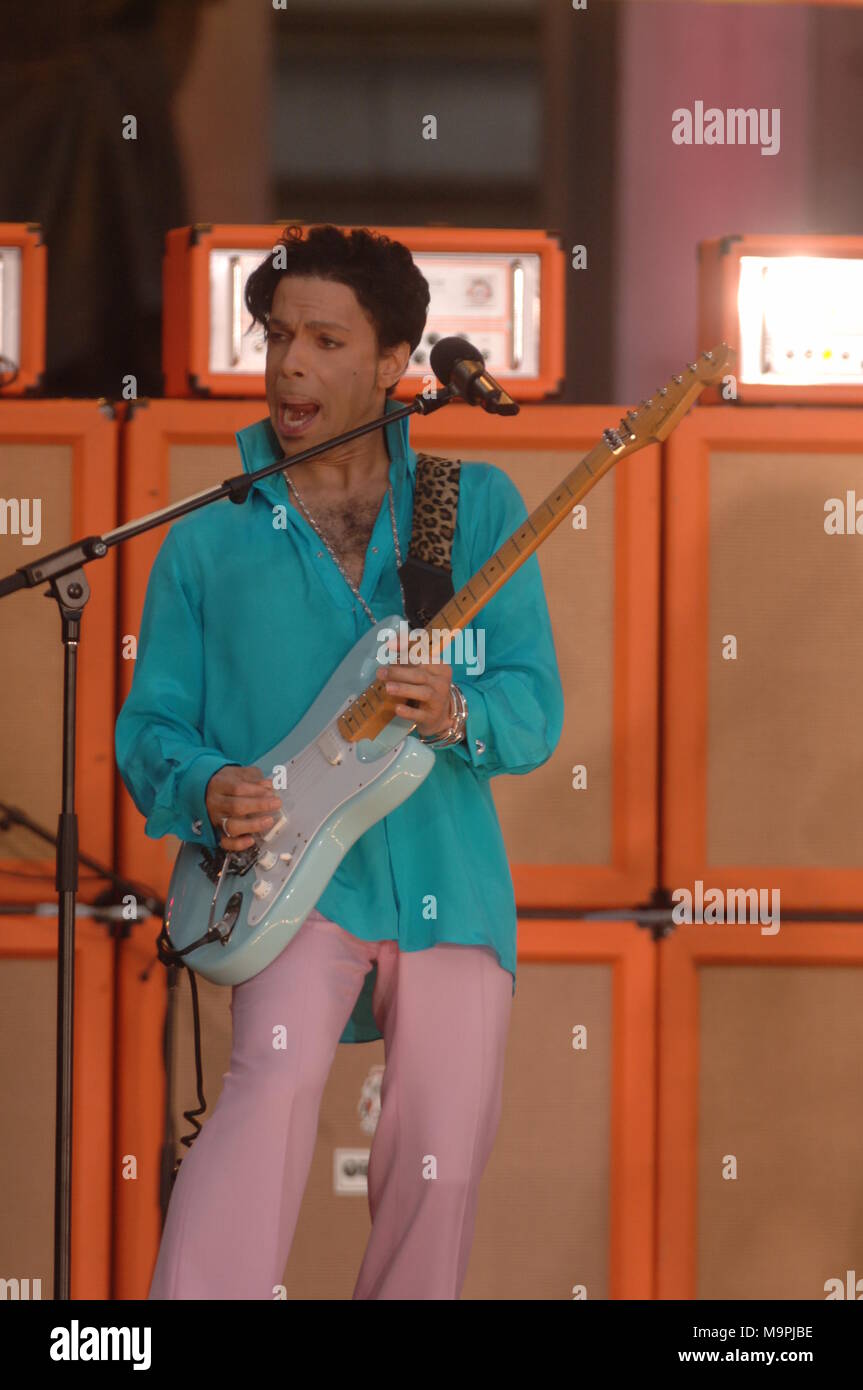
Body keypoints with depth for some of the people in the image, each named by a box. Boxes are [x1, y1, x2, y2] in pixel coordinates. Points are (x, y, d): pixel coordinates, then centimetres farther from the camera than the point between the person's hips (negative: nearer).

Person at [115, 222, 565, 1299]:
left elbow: (536, 706, 2)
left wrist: (456, 715, -21)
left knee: (437, 1175, 2)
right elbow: (150, 723, 8)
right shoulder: (211, 536, 6)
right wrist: (206, 789, -15)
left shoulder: (476, 506, 7)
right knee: (276, 1079, -29)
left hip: (449, 880, 2)